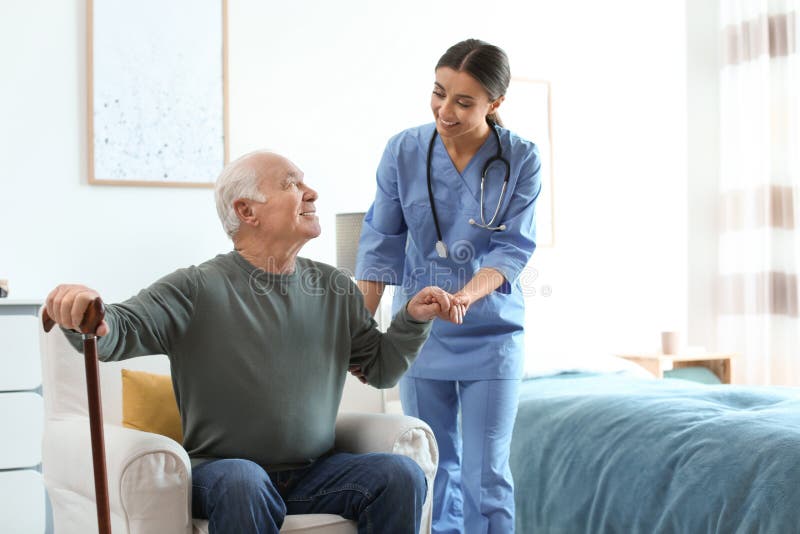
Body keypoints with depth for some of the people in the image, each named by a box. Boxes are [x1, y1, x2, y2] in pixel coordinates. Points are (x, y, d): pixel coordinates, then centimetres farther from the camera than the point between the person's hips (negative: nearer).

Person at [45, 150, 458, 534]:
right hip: (220, 471, -4)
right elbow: (121, 330, -16)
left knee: (401, 475, -20)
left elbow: (379, 368, 17)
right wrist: (85, 319, -39)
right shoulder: (199, 289, -5)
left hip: (315, 473, 4)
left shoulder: (335, 290, 10)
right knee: (242, 480, -36)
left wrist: (412, 321, -1)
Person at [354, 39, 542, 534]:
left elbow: (513, 249, -11)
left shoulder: (520, 160, -9)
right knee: (435, 470, 11)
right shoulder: (404, 150, -5)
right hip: (420, 334, 2)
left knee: (486, 476, 0)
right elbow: (382, 242, -1)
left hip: (490, 336, -2)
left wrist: (465, 296, -30)